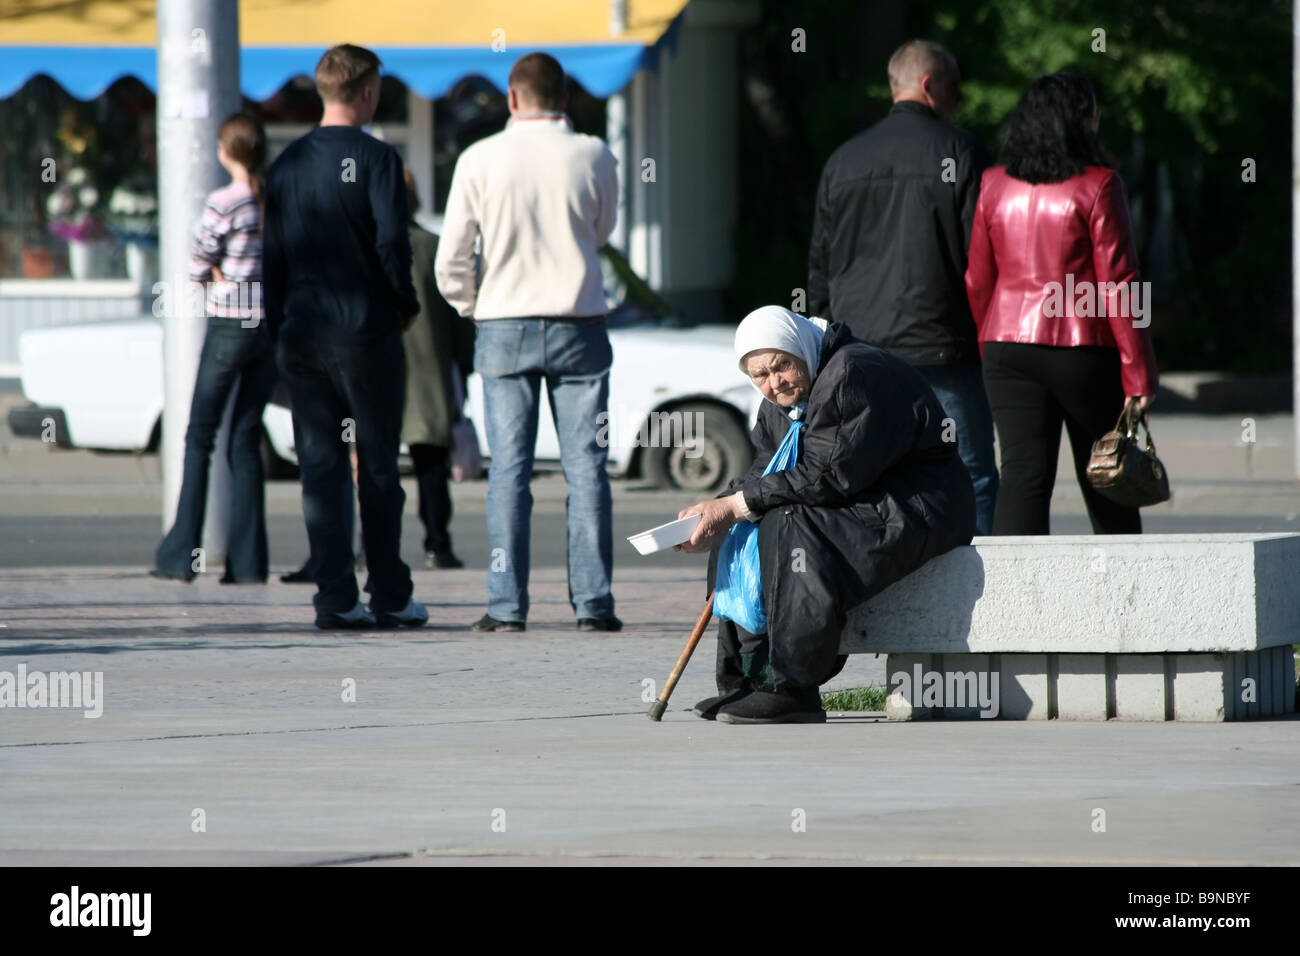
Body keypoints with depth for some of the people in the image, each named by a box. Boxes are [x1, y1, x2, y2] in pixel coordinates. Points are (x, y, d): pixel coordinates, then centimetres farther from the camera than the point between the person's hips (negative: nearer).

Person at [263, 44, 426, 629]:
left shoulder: (287, 163, 8)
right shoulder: (374, 158, -8)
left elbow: (272, 252, 9)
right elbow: (391, 242, -15)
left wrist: (278, 330, 14)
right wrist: (407, 306, 1)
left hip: (301, 334, 4)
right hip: (365, 330, -4)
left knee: (319, 466, 5)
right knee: (377, 468, 3)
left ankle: (335, 598, 2)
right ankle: (390, 597, 5)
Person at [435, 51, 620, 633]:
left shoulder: (480, 160, -4)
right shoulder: (594, 158, -3)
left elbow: (451, 262, 0)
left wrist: (472, 308, 17)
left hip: (503, 328, 0)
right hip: (578, 324, 0)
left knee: (509, 468, 2)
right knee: (585, 465, 2)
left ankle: (507, 604, -2)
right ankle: (593, 601, 0)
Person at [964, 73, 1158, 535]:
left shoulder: (994, 186, 4)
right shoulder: (1097, 187, -9)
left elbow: (977, 281, 7)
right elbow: (1118, 284, -11)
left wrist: (990, 352, 18)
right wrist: (1138, 371, -8)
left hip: (1010, 346, 3)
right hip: (1085, 352, -3)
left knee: (1023, 475, -3)